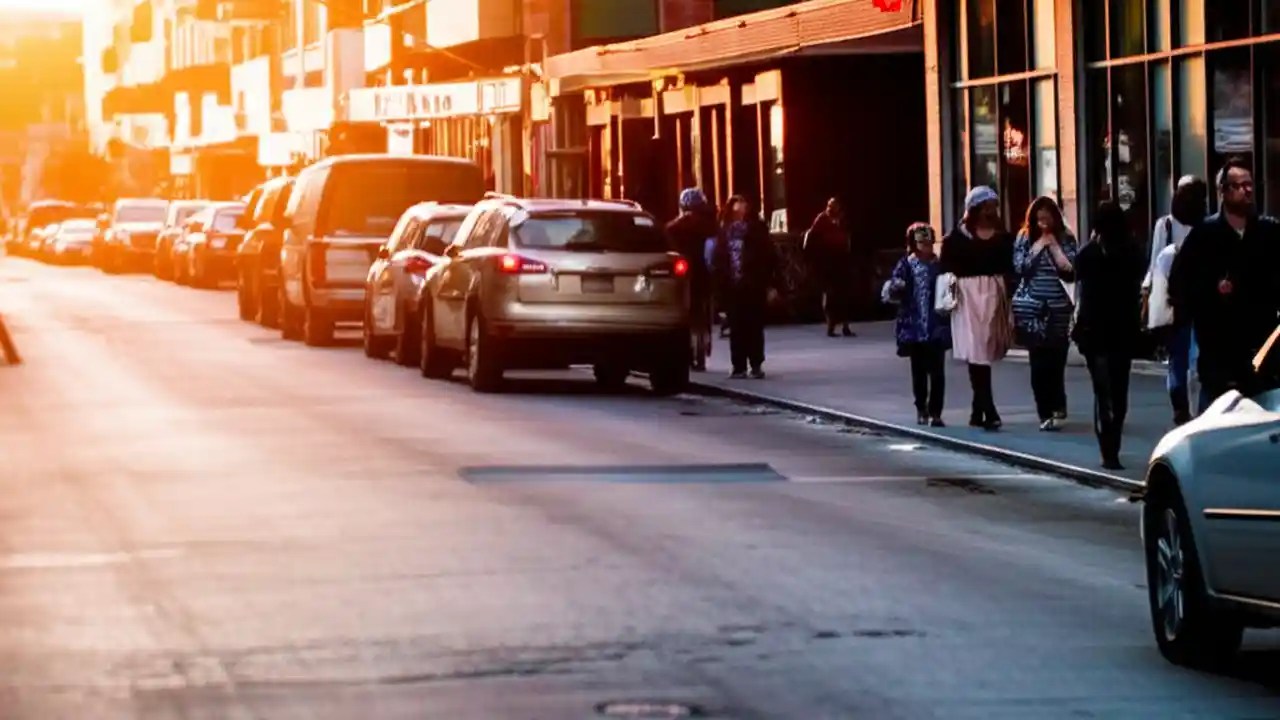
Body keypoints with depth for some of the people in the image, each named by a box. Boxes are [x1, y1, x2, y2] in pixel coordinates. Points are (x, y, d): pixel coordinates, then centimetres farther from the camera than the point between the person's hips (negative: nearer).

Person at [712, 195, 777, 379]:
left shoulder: (756, 228, 0)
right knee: (736, 328, 4)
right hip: (732, 286, 2)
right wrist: (720, 280, -7)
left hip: (753, 285, -2)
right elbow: (718, 258, 2)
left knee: (754, 326, 3)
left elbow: (768, 256, -1)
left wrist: (767, 281, -7)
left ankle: (756, 364, 10)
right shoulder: (725, 230, 4)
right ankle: (739, 366, 9)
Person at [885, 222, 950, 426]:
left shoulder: (940, 265, 2)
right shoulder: (906, 265, 0)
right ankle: (921, 410, 25)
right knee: (918, 371, 11)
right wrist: (895, 288, -24)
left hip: (936, 326, 0)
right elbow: (890, 292, -3)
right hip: (914, 326, 0)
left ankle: (935, 412, -1)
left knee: (937, 371, -5)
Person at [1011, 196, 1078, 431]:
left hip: (1058, 308, 0)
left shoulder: (1065, 239, 6)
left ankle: (1055, 409, 11)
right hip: (1031, 307, 0)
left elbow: (1070, 270, -3)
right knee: (1039, 361, -4)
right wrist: (1038, 247, -6)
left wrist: (1054, 246, -6)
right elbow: (1019, 267, -5)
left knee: (1055, 360, -5)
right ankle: (1048, 412, 0)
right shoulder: (1024, 238, 6)